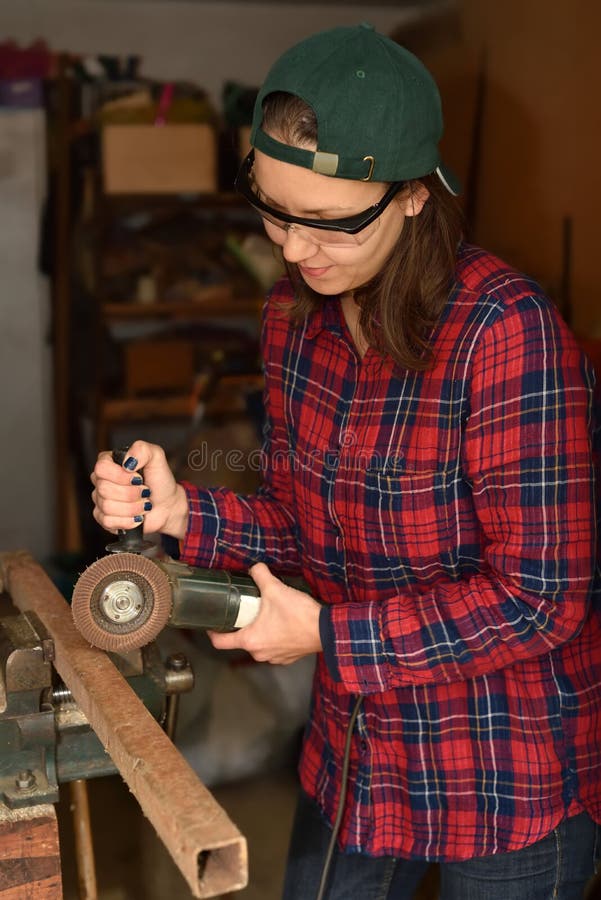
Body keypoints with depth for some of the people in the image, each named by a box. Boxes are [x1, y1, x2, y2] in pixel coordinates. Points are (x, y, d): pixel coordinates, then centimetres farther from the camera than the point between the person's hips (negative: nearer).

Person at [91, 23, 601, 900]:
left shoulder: (505, 332, -25)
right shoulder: (295, 315, -3)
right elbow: (302, 527, 5)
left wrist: (327, 634, -20)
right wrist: (182, 512, -13)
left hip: (509, 784, -6)